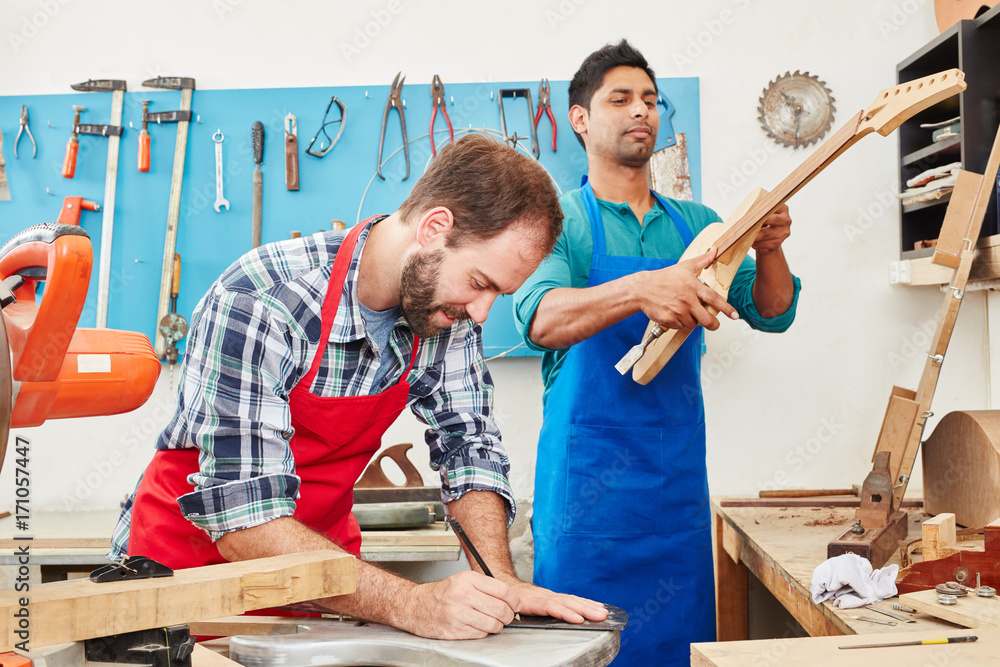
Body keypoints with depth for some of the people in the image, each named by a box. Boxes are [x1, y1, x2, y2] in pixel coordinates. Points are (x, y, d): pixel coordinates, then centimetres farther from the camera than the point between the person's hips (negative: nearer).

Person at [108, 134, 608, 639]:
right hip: (193, 556, -4)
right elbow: (244, 521, -29)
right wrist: (412, 605, -38)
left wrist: (499, 581, -19)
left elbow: (468, 447, -3)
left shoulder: (449, 309, -9)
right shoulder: (255, 305, -26)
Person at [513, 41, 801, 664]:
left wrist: (769, 250, -15)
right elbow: (541, 319, -21)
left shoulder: (695, 223, 12)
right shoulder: (561, 220, -3)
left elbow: (772, 314, 5)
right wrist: (638, 290, -37)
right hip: (588, 478, -4)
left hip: (679, 479, 5)